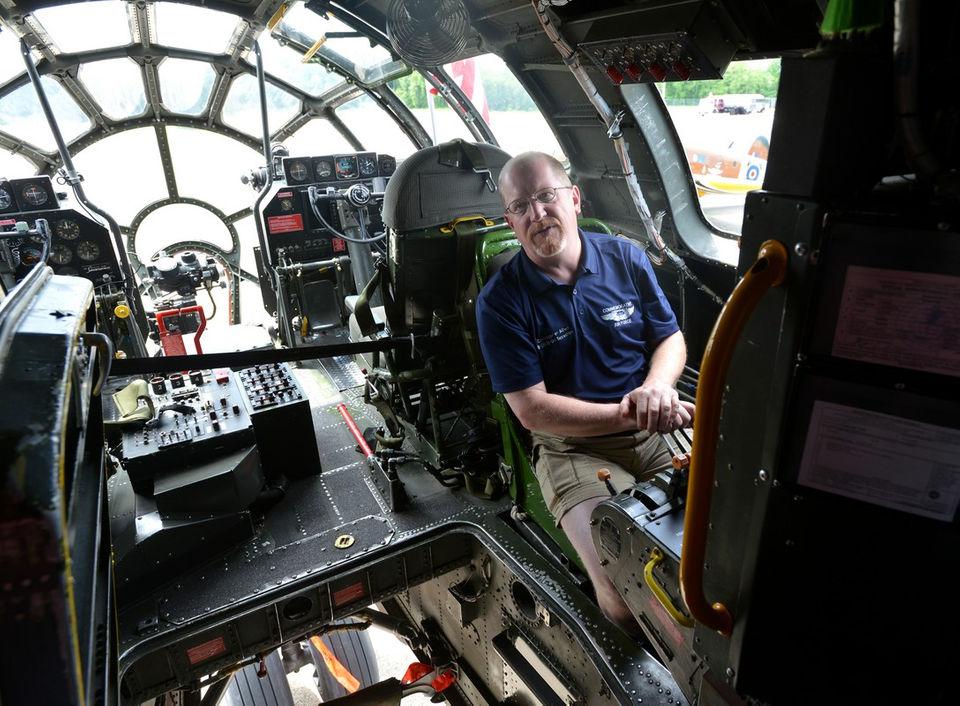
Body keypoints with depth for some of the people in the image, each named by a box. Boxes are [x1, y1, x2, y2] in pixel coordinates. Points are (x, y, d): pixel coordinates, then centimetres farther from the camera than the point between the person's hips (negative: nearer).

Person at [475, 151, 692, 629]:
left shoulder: (626, 258, 5)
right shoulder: (500, 301, -7)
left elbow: (671, 338, 10)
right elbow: (532, 409, -10)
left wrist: (657, 386, -13)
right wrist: (626, 415, -16)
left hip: (658, 431, 4)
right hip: (573, 449, -3)